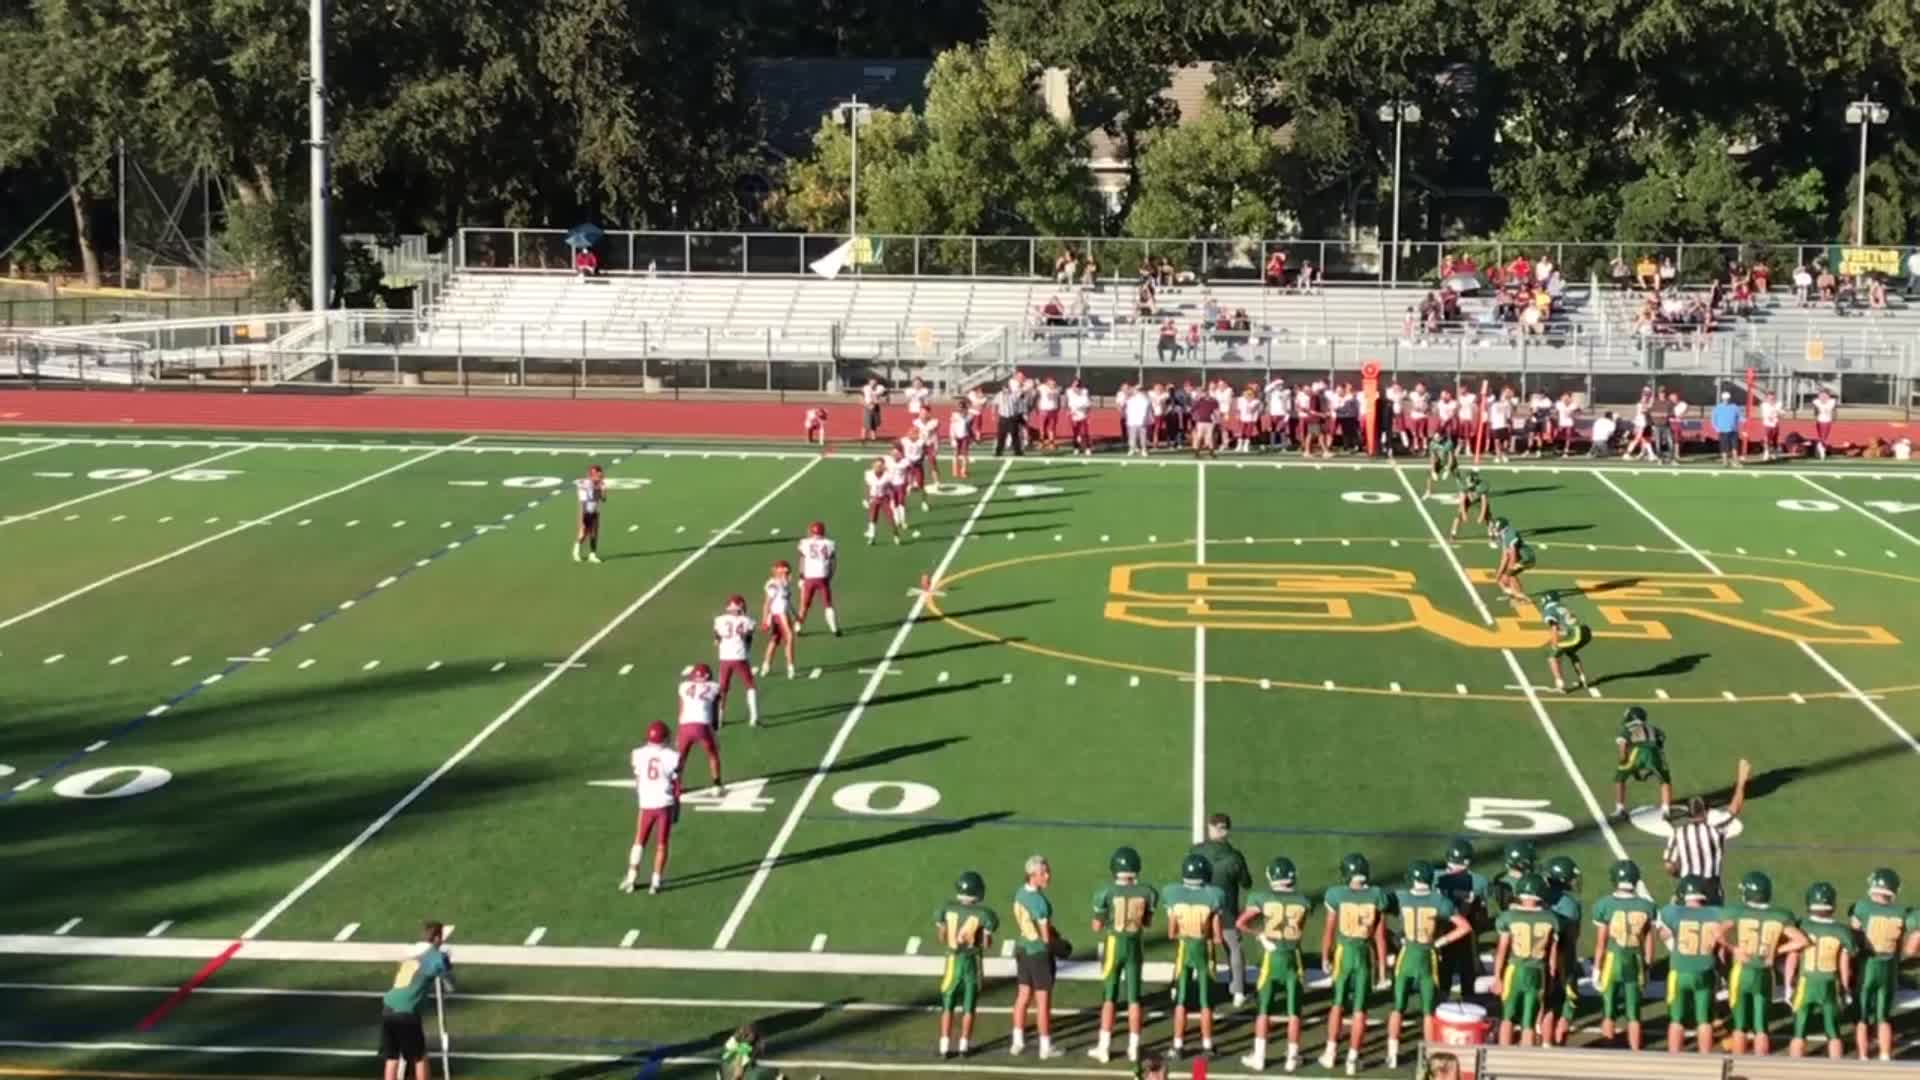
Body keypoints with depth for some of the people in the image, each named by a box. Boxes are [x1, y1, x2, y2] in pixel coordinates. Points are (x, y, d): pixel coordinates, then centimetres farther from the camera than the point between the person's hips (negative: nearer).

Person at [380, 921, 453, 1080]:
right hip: (406, 1012, -6)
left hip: (388, 1007, 6)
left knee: (392, 1058, 12)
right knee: (420, 1057, 11)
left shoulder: (412, 952, 18)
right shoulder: (438, 956, 0)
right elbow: (449, 986, 11)